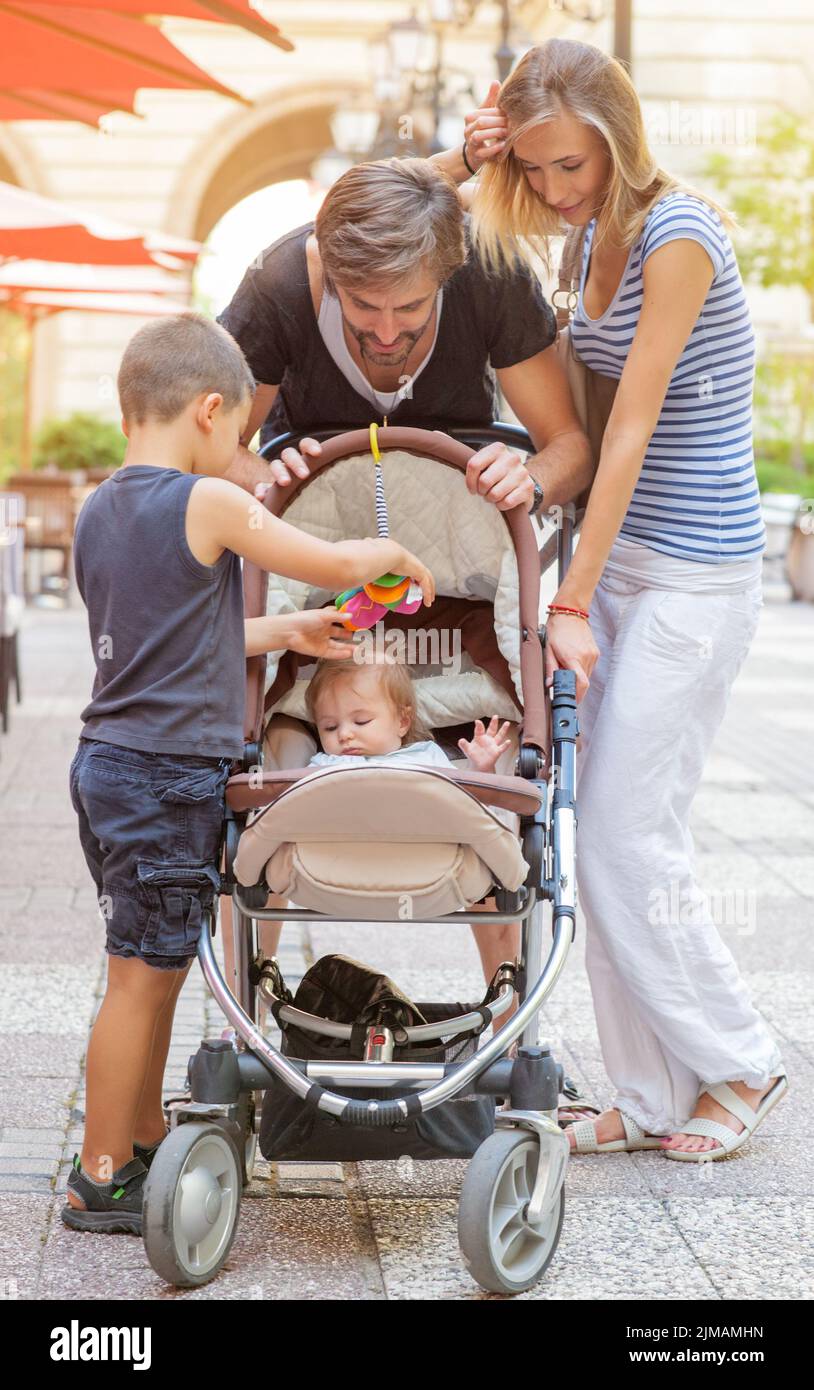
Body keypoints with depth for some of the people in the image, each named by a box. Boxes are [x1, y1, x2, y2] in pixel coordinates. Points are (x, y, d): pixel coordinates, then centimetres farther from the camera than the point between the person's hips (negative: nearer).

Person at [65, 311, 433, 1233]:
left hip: (108, 762, 9)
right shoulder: (208, 503, -14)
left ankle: (144, 1143, 28)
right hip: (168, 773, -9)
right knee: (142, 974, -1)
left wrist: (288, 633, 24)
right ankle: (101, 1181, 6)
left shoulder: (97, 512, 12)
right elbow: (335, 564, -9)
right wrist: (397, 552, 12)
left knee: (155, 967, 18)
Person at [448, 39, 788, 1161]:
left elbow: (633, 431, -19)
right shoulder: (595, 228, 8)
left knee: (627, 836, -6)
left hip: (693, 573, -8)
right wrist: (484, 156, 2)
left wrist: (573, 605, -18)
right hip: (614, 547, 9)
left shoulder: (676, 236, -17)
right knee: (602, 833, 7)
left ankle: (739, 1063, 14)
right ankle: (653, 1097, 16)